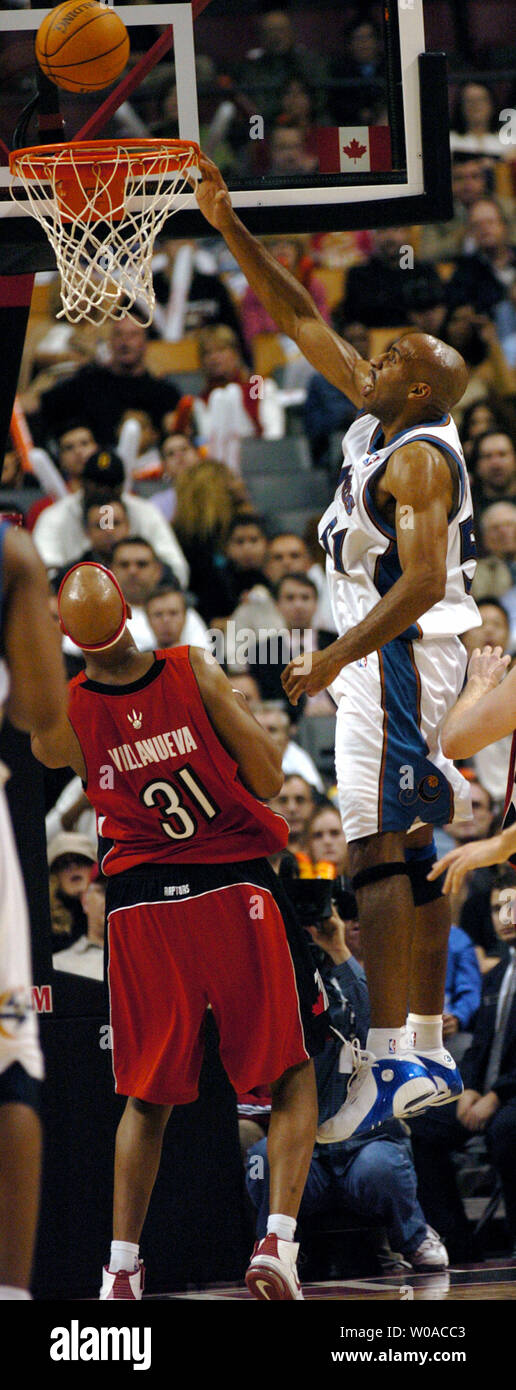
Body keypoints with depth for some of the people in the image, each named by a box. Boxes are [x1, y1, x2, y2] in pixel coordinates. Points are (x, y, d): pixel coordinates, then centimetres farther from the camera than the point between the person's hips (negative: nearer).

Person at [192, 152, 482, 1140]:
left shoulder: (420, 458, -15)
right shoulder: (380, 418, 11)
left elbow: (422, 583, -24)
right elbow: (300, 320, 16)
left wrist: (336, 659, -24)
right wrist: (230, 232, 13)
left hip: (400, 650, -10)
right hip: (389, 651, 10)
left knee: (379, 847, -16)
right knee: (410, 848, 12)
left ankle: (388, 1062, -23)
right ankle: (428, 1053, 16)